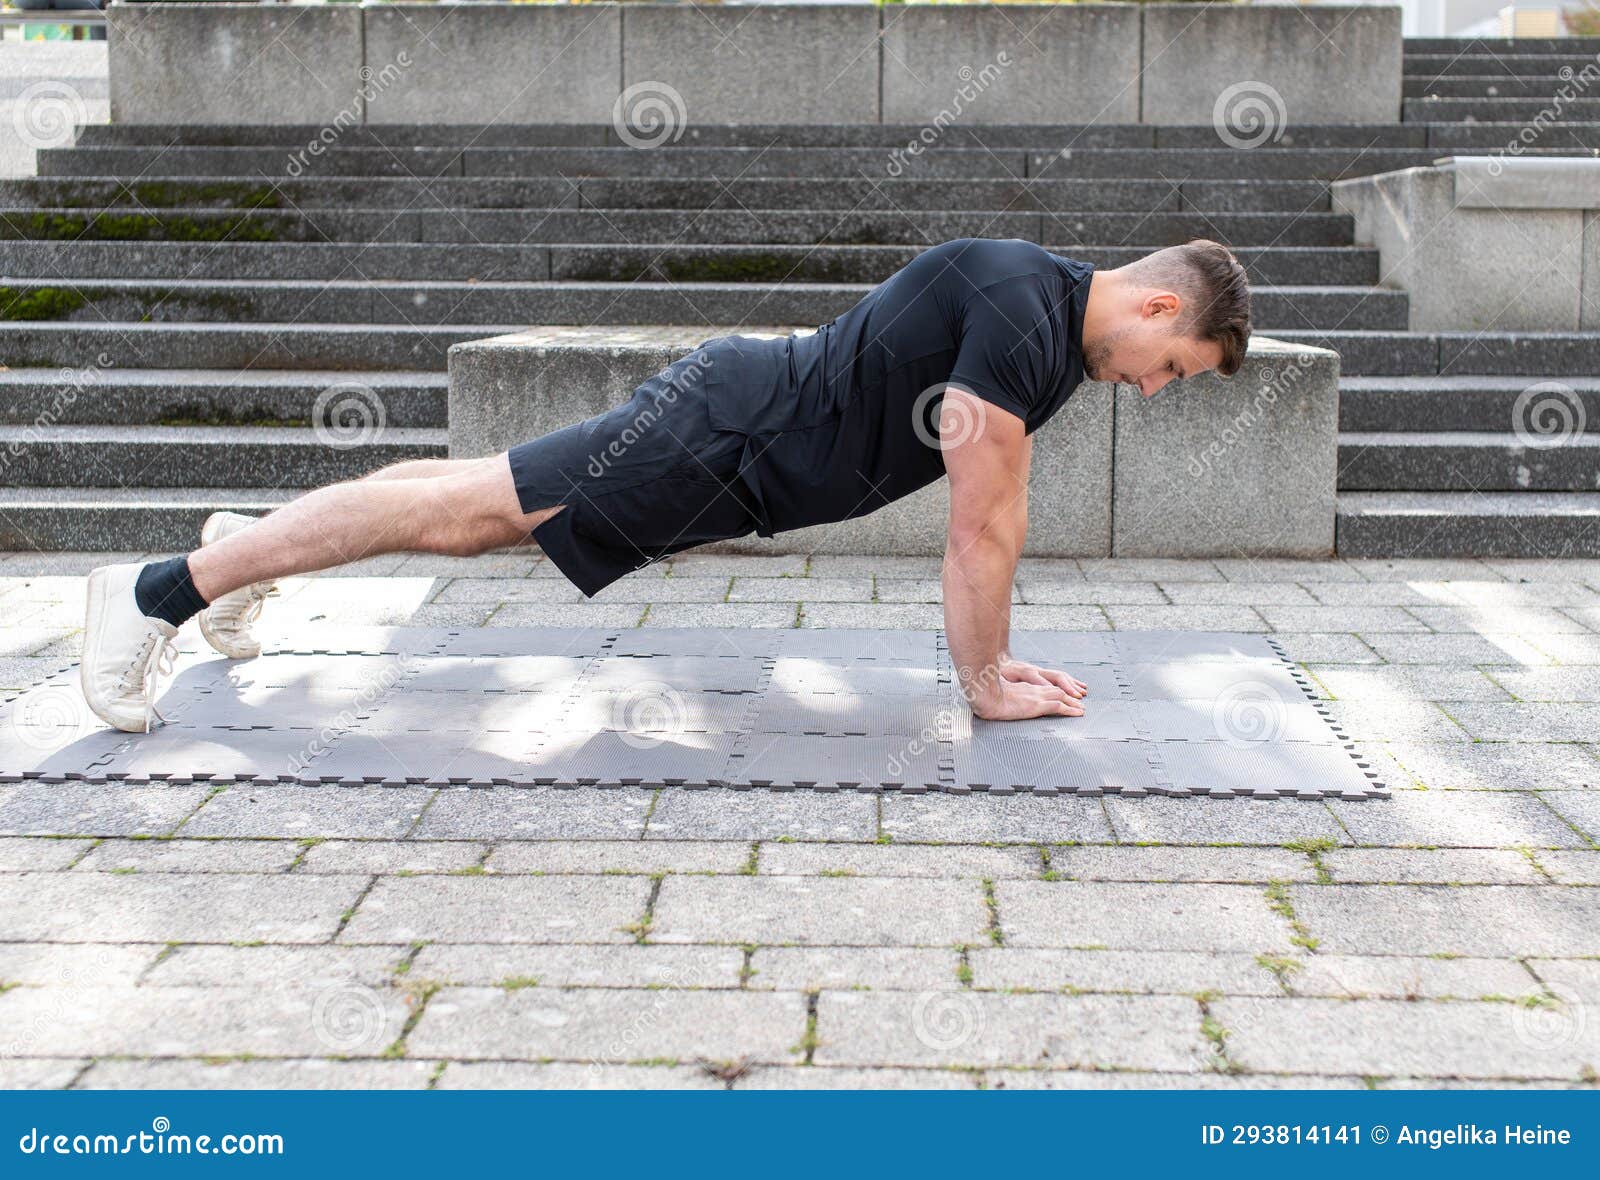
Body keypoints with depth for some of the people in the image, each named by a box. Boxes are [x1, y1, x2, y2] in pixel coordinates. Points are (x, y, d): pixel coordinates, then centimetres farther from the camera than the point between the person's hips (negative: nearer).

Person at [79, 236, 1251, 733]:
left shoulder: (1058, 320, 7)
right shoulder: (1020, 317, -24)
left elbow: (1003, 508, 15)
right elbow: (979, 527, -22)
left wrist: (994, 654, 15)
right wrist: (987, 687, -12)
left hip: (748, 418, 9)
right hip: (727, 432, -9)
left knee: (488, 499, 17)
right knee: (468, 511, -7)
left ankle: (252, 543, 31)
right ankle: (164, 588, -2)